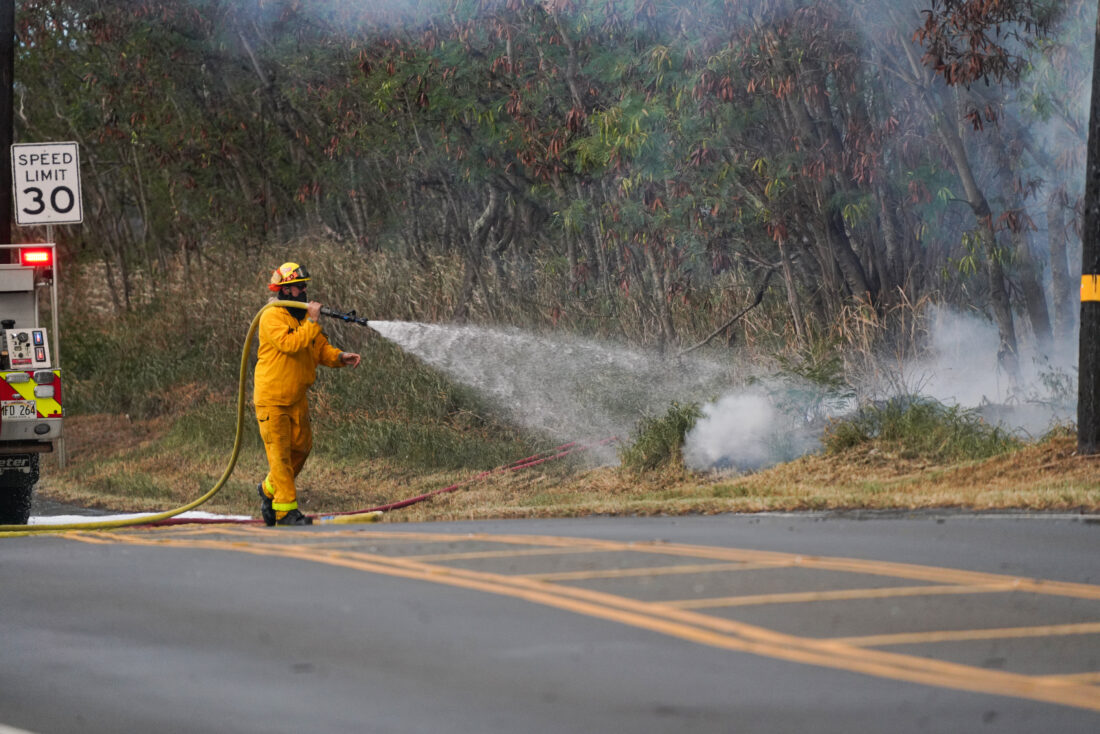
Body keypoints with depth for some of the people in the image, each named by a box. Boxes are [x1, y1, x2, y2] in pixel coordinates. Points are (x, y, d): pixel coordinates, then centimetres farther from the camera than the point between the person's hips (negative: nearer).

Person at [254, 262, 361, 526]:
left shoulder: (304, 316, 9)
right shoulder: (272, 317, -14)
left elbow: (321, 349, 9)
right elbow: (289, 343, -28)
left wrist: (341, 357, -9)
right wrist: (312, 322, -24)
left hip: (297, 397, 7)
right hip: (271, 398, -7)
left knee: (301, 447, 11)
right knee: (280, 453, -5)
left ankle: (269, 489, 32)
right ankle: (285, 509, -1)